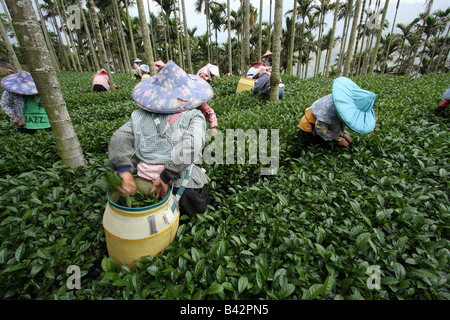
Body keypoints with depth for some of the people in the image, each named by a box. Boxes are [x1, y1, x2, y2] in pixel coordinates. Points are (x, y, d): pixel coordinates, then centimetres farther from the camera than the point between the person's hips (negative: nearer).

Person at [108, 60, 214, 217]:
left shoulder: (140, 115, 4)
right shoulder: (193, 117, -7)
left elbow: (120, 137, -5)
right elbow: (190, 148, -22)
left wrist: (125, 172, -13)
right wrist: (165, 177, -18)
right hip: (181, 186, -4)